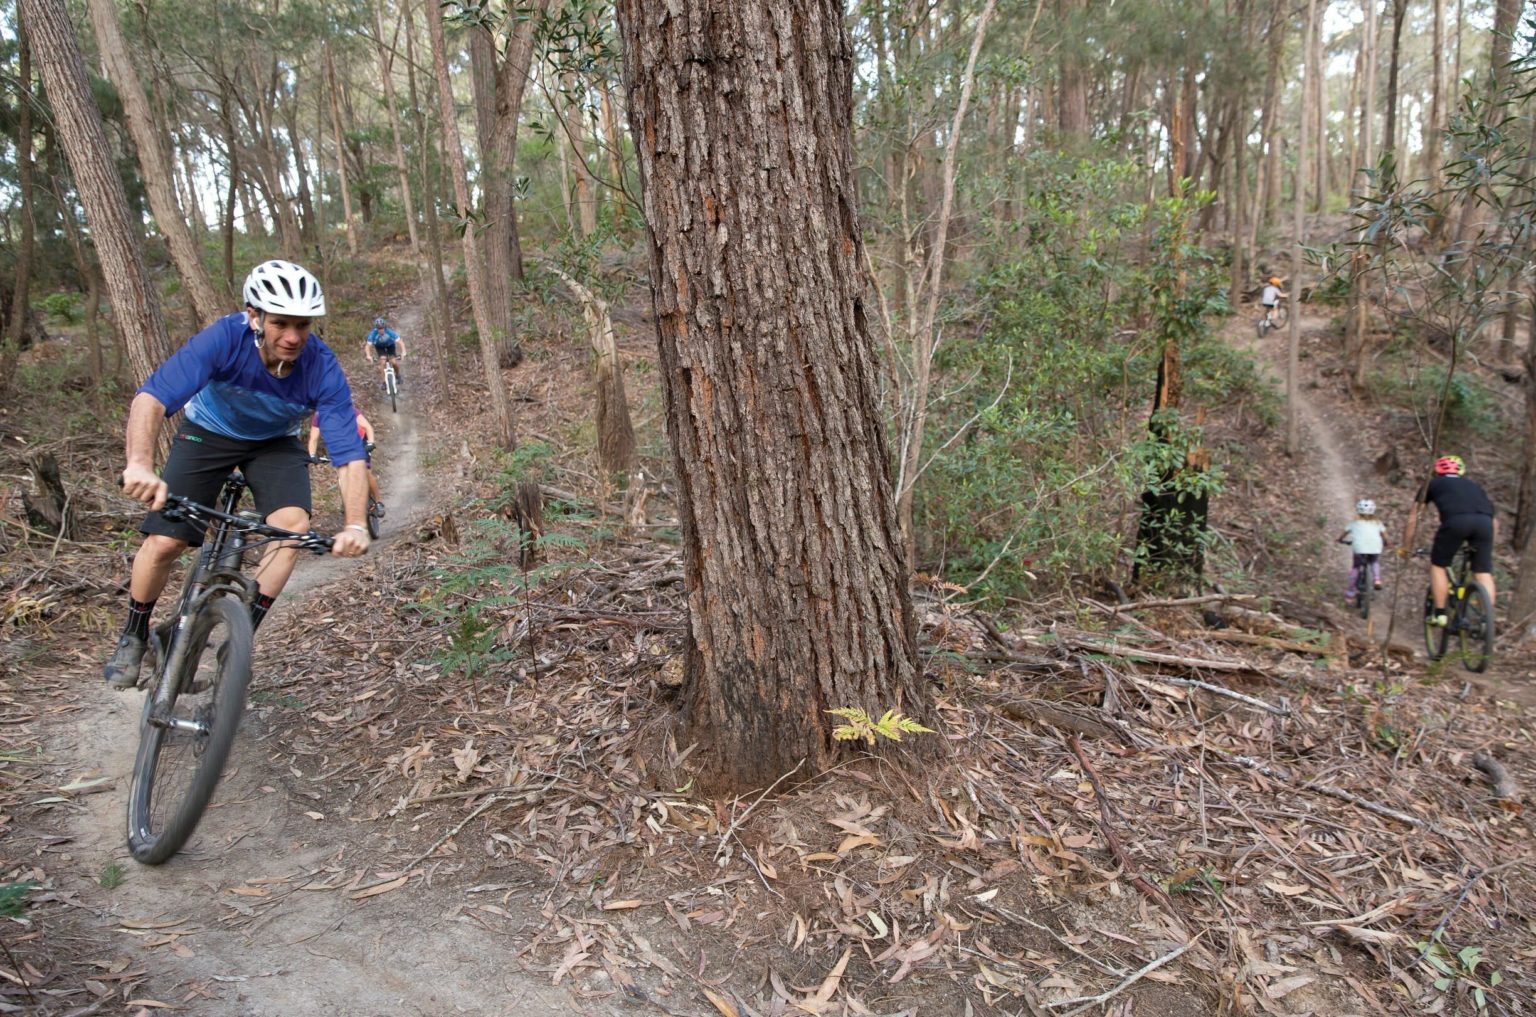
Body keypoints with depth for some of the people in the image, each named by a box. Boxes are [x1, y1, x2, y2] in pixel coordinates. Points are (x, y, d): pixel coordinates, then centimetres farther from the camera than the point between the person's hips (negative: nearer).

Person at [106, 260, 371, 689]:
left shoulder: (322, 369, -30)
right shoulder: (225, 338, -33)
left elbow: (350, 456, -32)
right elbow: (150, 399, -41)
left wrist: (355, 526, -47)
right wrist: (140, 465, -59)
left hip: (275, 443, 1)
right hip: (208, 433, -1)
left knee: (293, 521, -25)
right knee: (163, 542, -10)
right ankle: (132, 638, 19)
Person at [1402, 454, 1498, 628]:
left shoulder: (1433, 484, 31)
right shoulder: (1474, 485, 38)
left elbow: (1413, 518, 30)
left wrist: (1406, 546, 38)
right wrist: (1487, 546, 51)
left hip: (1455, 520, -3)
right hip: (1485, 521, 3)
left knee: (1438, 565, 16)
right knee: (1483, 572, 12)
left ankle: (1440, 614, 14)